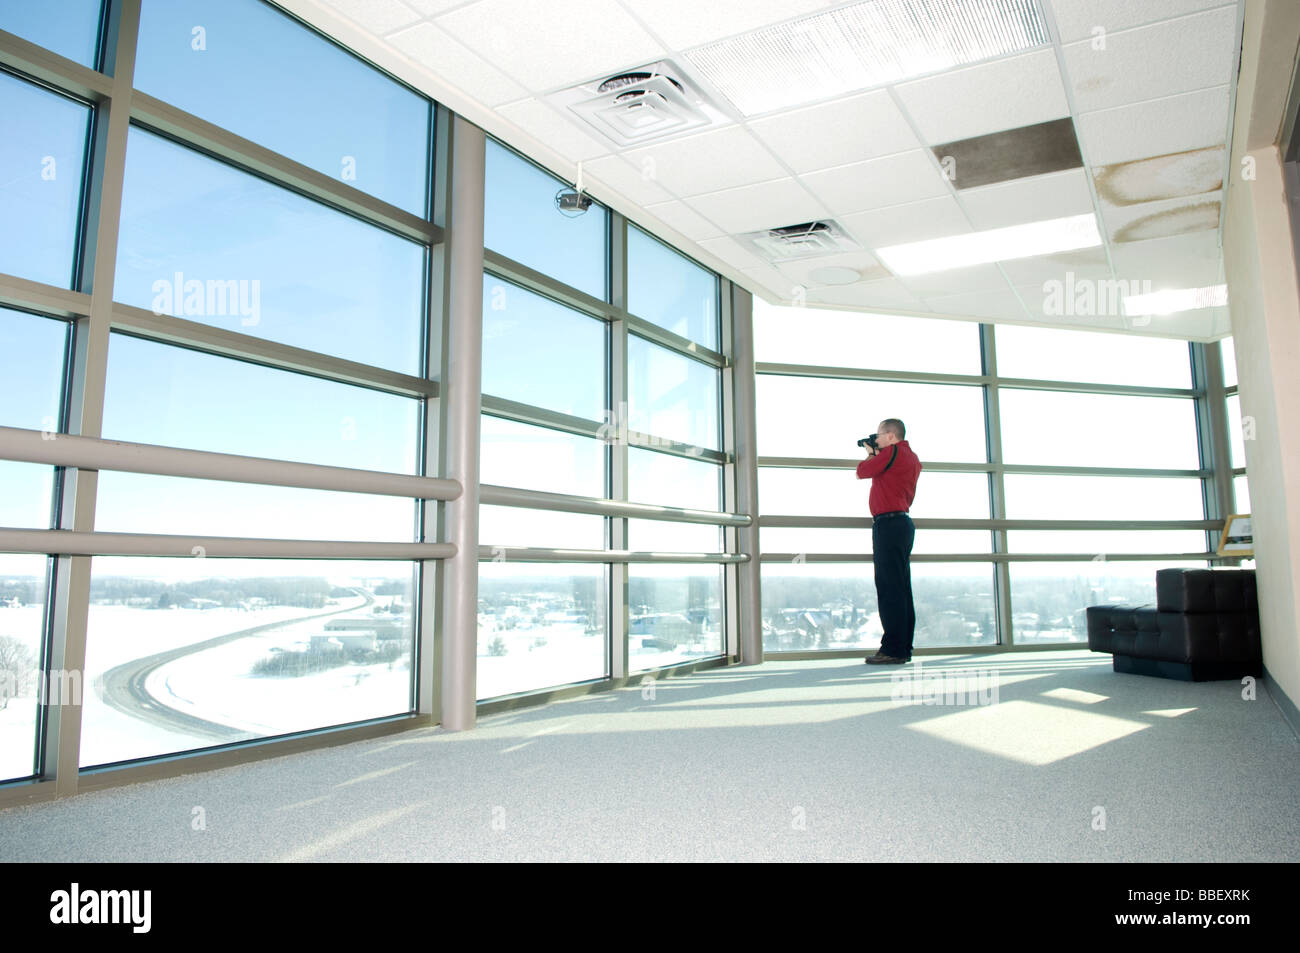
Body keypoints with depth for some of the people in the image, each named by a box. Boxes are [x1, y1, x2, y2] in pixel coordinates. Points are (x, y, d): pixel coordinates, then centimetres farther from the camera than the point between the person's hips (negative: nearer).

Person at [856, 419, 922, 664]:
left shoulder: (892, 452, -9)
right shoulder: (912, 458, 19)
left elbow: (862, 471, -4)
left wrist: (870, 455, 13)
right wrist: (876, 455, 20)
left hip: (888, 523, -10)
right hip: (903, 523, 10)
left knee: (889, 589, -10)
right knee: (901, 588, 10)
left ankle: (893, 649, -9)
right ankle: (904, 648, 14)